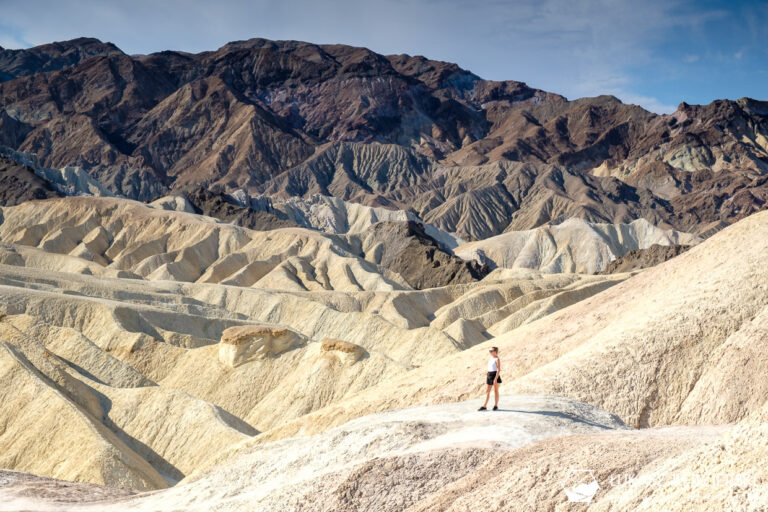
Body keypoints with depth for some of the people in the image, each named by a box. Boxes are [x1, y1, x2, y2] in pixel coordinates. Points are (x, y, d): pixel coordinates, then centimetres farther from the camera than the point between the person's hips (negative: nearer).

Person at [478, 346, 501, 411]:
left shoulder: (497, 359, -11)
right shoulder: (489, 358, 13)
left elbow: (499, 370, -16)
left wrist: (496, 379, -22)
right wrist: (487, 377, 18)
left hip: (495, 375, -7)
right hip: (489, 374, 7)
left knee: (495, 390, 4)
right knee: (487, 391, 3)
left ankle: (496, 405, 14)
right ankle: (484, 406, 2)